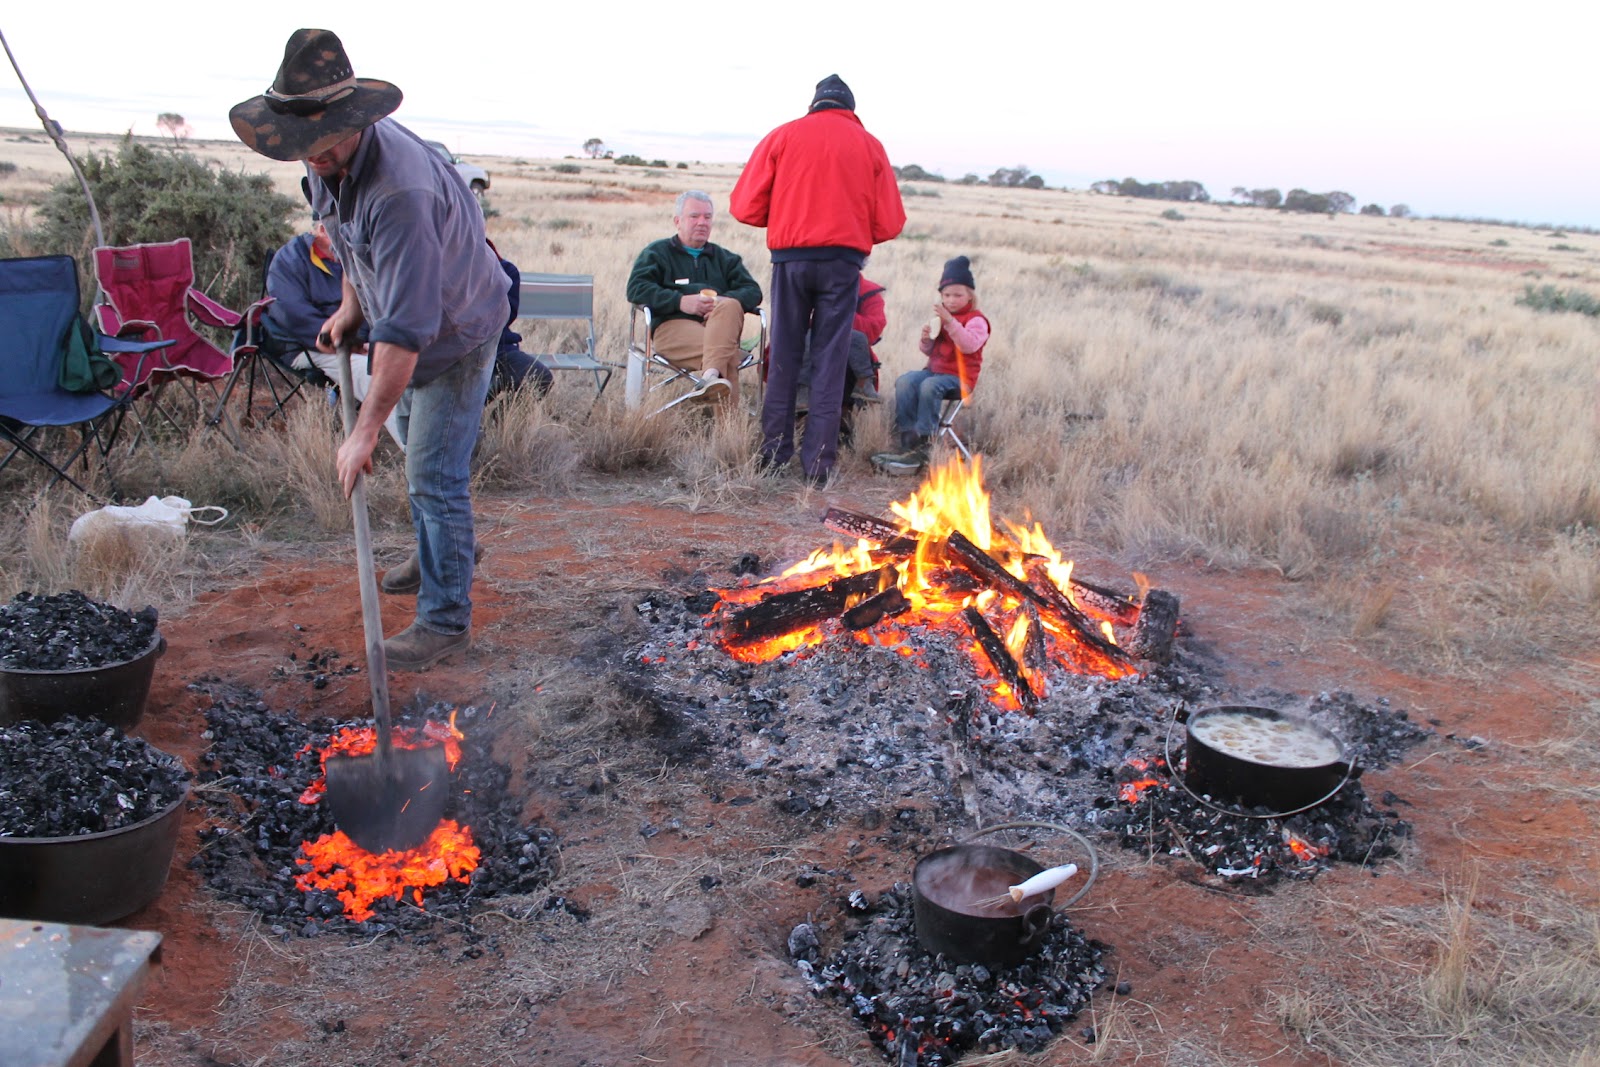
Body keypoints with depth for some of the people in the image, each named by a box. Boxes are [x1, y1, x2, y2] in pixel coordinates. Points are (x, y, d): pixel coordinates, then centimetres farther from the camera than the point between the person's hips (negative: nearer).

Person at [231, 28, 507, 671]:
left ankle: (445, 621, -1)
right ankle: (438, 549, 47)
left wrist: (365, 432, -41)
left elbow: (405, 330, -42)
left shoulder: (401, 192, -39)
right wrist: (351, 304, 3)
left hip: (458, 333, -9)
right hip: (407, 318, 9)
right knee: (415, 441, 24)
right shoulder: (331, 158, -10)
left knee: (433, 475, -10)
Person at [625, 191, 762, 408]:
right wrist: (680, 301, -11)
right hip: (672, 325, -3)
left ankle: (710, 376, -55)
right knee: (728, 355, -34)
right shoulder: (657, 252, 22)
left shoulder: (724, 258, 32)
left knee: (730, 307, -35)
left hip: (721, 327, 3)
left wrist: (725, 301, -9)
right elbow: (636, 289, 3)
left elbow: (752, 291, 15)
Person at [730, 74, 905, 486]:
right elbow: (890, 222, 3)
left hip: (791, 257, 0)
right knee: (830, 361, 3)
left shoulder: (783, 136, 6)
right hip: (843, 261, 0)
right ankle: (818, 462, 2)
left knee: (784, 357, 10)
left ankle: (775, 451, 13)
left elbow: (745, 206, 1)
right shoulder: (869, 145, 8)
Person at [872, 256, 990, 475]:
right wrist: (926, 340, -1)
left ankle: (922, 443, -30)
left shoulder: (976, 320, -2)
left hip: (959, 377, -7)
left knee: (930, 385, -35)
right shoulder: (942, 317, 20)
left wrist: (950, 322, -29)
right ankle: (907, 439, -26)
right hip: (934, 369, 7)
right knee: (905, 381, -22)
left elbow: (969, 345, -22)